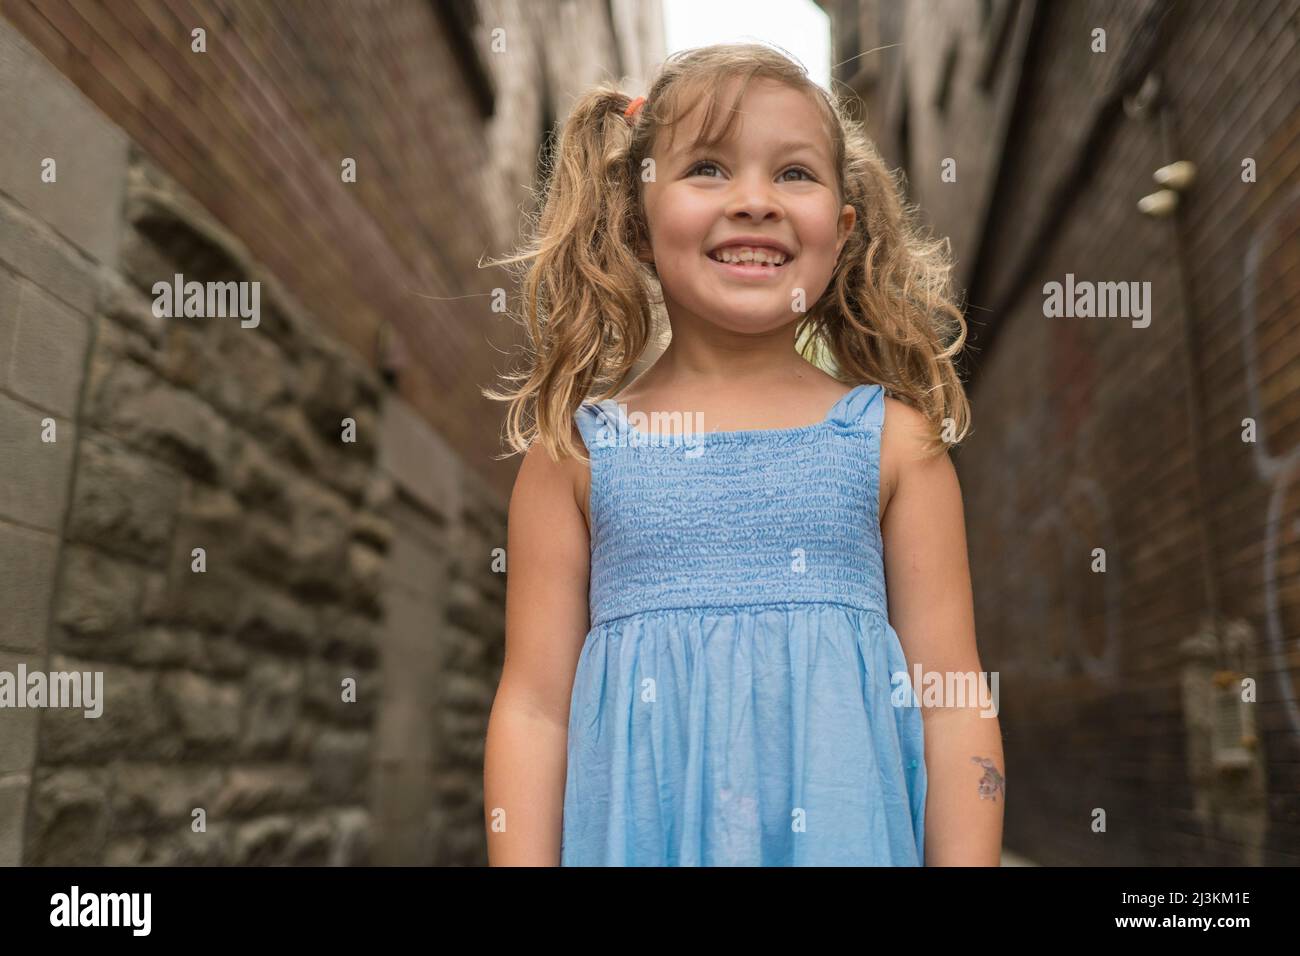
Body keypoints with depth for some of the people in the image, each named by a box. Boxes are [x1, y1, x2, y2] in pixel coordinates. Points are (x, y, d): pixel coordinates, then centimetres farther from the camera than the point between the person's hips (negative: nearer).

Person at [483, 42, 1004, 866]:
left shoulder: (896, 441, -2)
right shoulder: (577, 448, -2)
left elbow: (954, 707, -1)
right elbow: (534, 706, -1)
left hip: (847, 828, 1)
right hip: (640, 831, 0)